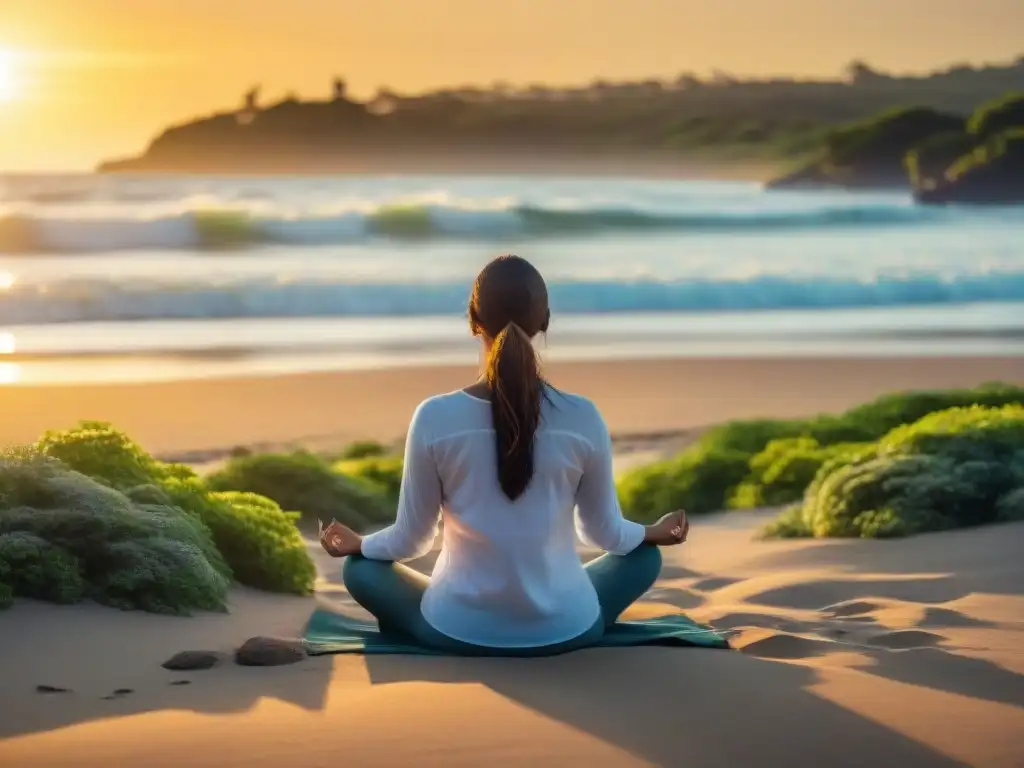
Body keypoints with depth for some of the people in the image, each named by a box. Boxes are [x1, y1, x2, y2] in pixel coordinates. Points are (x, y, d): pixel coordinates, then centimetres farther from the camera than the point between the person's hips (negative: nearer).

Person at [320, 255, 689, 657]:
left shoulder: (435, 418, -15)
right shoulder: (582, 418, -13)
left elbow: (411, 540, -3)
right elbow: (605, 532, 2)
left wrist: (357, 544, 20)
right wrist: (653, 532, 25)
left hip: (459, 631, -1)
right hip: (563, 629, 1)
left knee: (359, 566, 26)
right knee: (645, 555, 29)